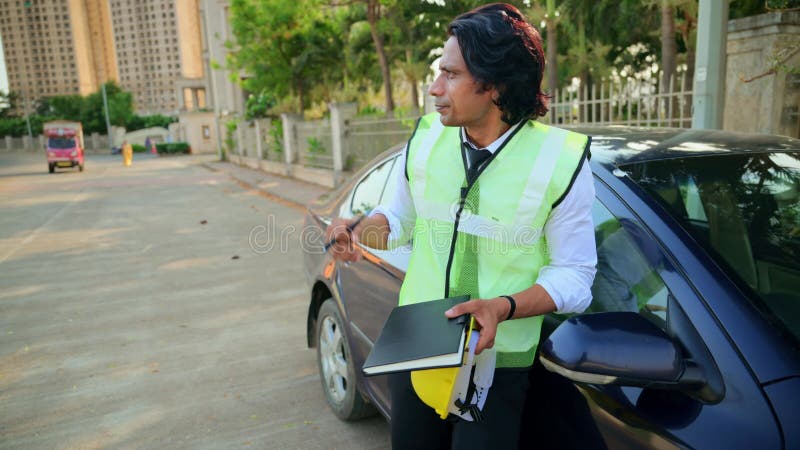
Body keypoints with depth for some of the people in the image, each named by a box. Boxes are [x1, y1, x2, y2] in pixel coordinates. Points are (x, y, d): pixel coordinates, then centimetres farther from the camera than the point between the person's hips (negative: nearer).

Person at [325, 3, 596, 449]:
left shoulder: (559, 160, -15)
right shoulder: (426, 137, -4)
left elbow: (574, 275, -11)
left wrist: (503, 307, -27)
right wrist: (362, 229, -11)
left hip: (498, 363, -4)